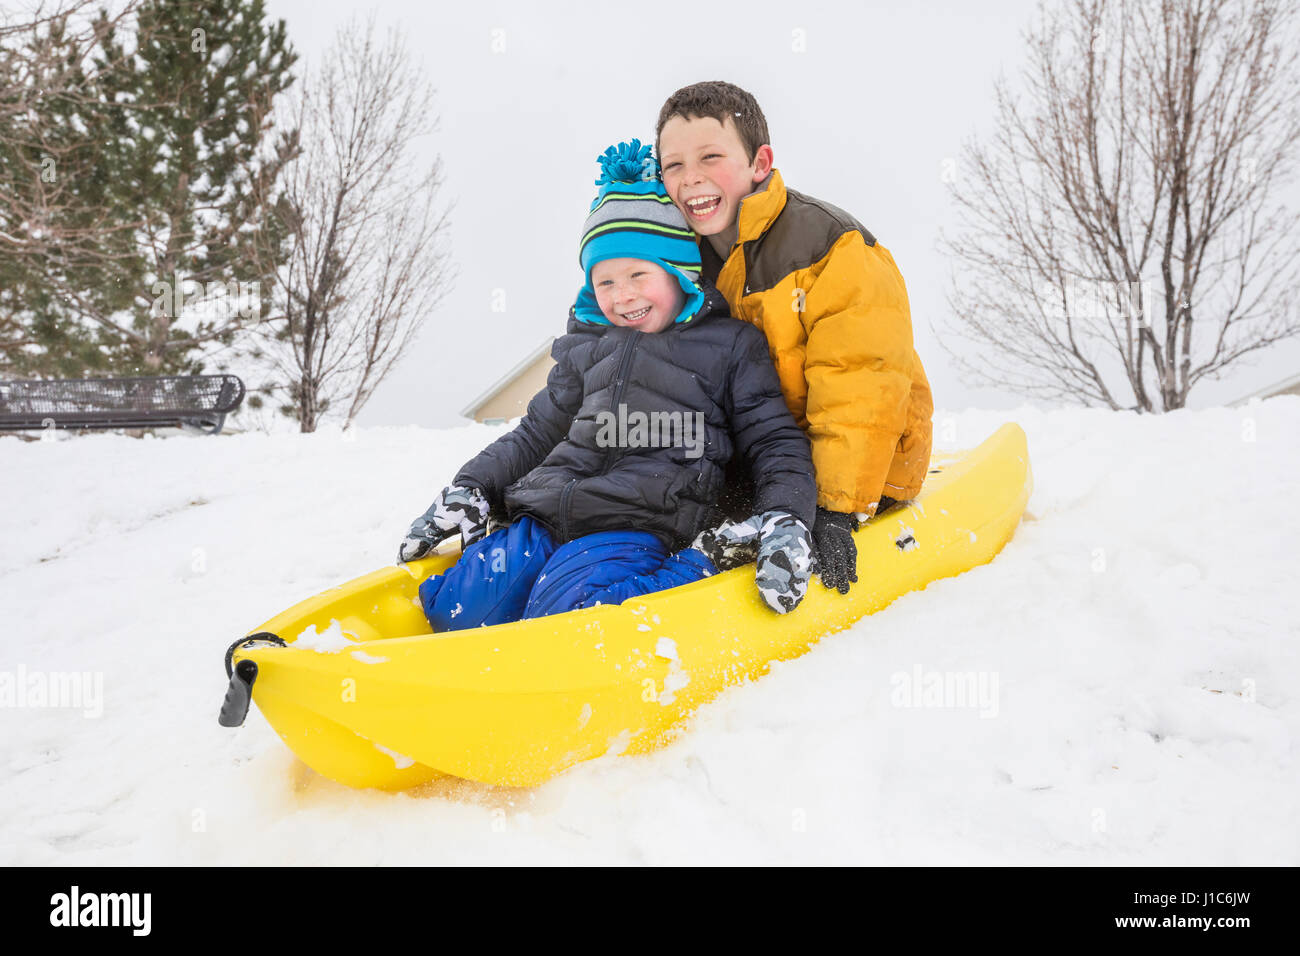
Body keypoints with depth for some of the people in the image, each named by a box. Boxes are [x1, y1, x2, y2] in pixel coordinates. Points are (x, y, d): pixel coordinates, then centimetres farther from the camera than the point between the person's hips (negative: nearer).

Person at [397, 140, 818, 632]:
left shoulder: (730, 345, 9)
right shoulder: (586, 347, 23)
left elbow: (776, 443, 5)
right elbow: (537, 433, 30)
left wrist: (786, 523, -14)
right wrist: (470, 488, 16)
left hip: (639, 529, -5)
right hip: (543, 517, 5)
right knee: (457, 606, -19)